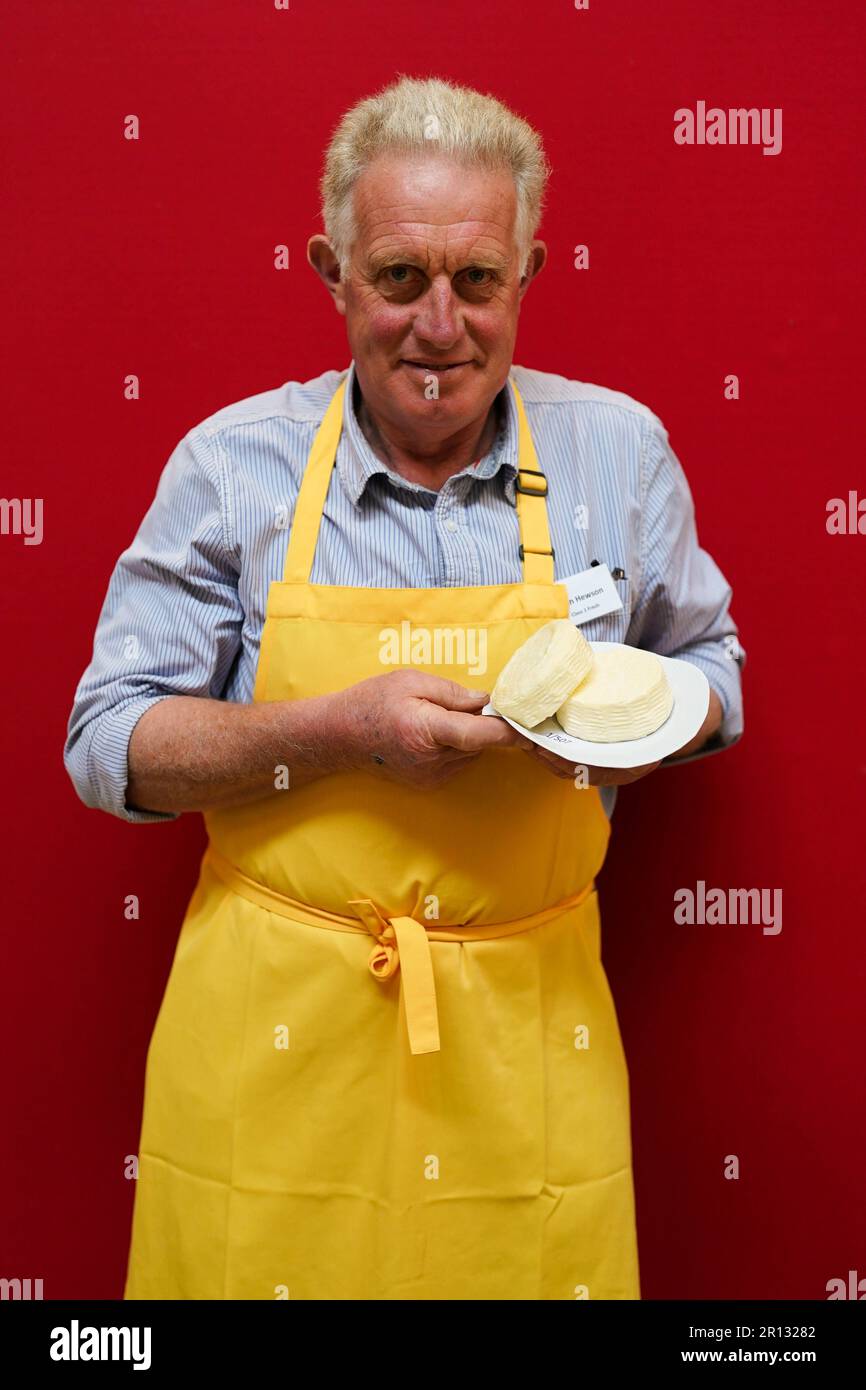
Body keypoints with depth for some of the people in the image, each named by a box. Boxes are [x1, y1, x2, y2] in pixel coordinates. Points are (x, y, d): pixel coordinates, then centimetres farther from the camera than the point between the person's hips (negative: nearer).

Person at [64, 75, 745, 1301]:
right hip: (278, 1021, -1)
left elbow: (711, 664, 13)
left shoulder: (618, 449, 0)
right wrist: (340, 729, -19)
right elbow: (108, 743, -4)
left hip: (529, 1022, 2)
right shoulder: (231, 463, -4)